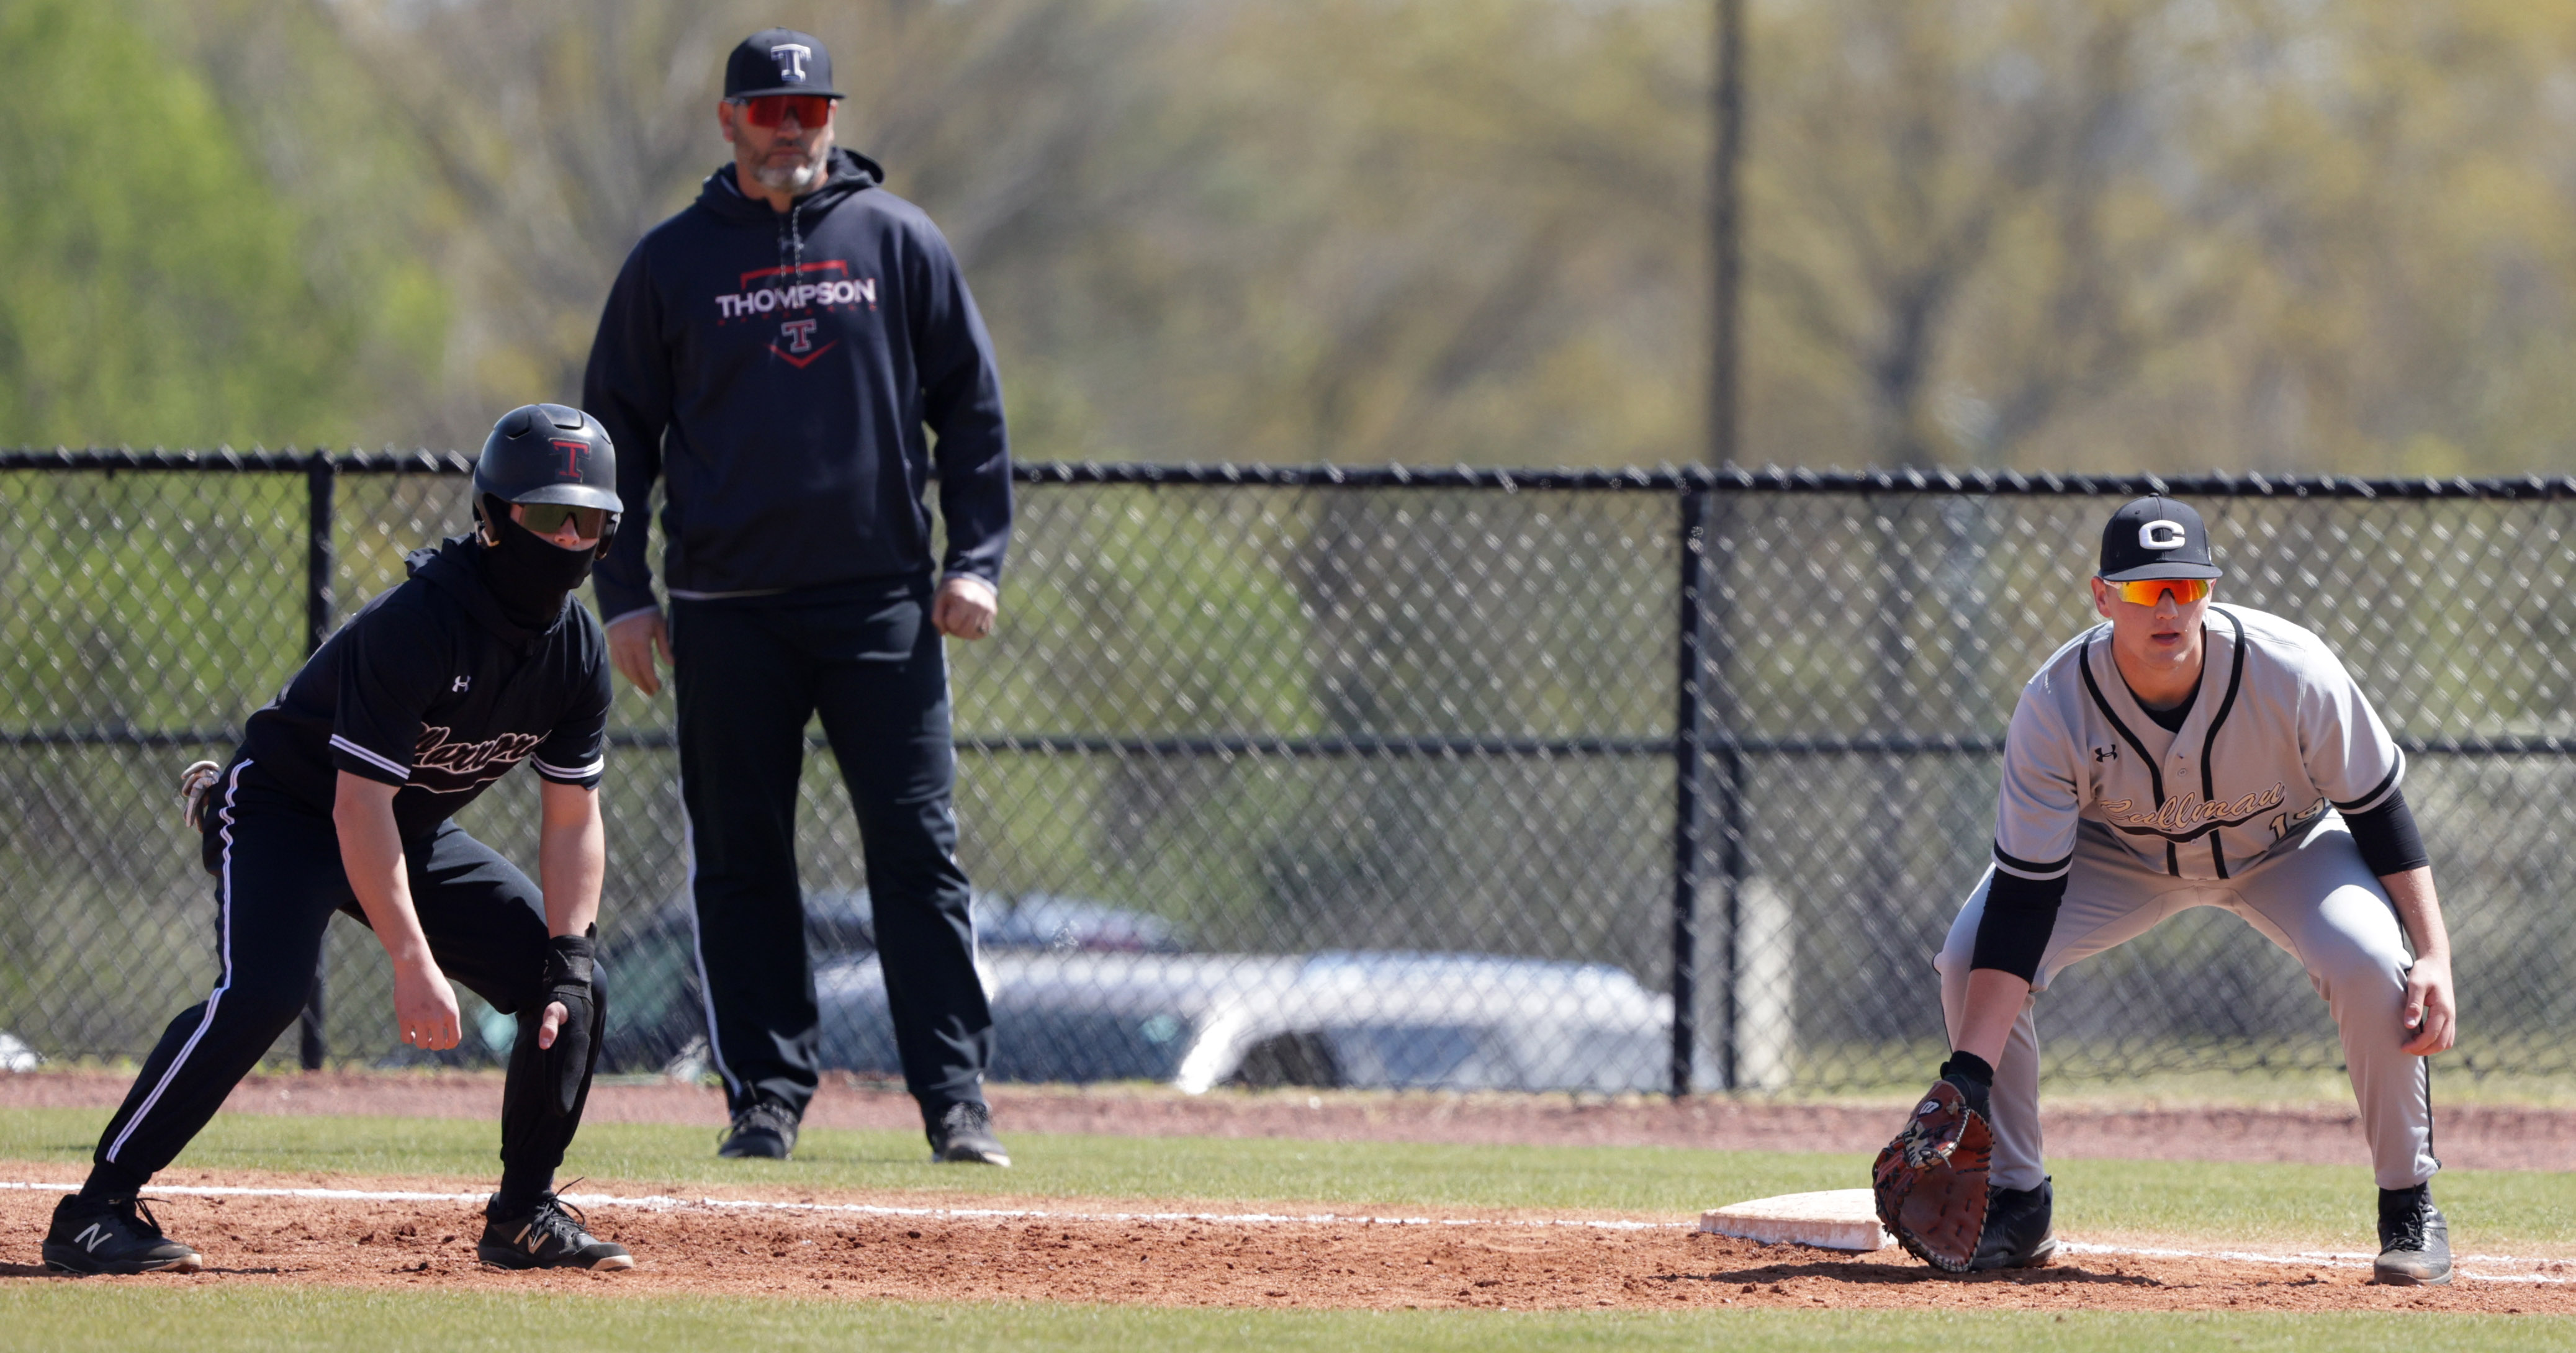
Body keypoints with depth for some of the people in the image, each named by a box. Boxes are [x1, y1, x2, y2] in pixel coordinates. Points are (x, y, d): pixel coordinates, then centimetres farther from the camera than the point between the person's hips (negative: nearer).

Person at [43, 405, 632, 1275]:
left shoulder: (577, 649, -8)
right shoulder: (416, 624, -31)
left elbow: (572, 818, -2)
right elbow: (359, 807, -32)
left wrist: (569, 957, -16)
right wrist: (412, 961, -37)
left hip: (418, 836, 8)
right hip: (286, 811, -8)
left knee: (575, 994, -4)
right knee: (263, 990, -32)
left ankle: (524, 1218, 11)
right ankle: (97, 1213, -30)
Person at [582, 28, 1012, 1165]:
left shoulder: (897, 240, 7)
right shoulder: (672, 261, 7)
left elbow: (970, 407, 9)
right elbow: (618, 430, 9)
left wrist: (974, 560, 0)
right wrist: (624, 593, 2)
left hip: (880, 597, -1)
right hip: (726, 612, 1)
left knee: (918, 852, -5)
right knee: (740, 860, 2)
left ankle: (956, 1100, -5)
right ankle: (767, 1096, 9)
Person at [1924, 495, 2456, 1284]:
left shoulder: (2291, 672, -34)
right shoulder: (2055, 708, -32)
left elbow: (2378, 813, -19)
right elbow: (2023, 905, -30)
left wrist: (2434, 955, -30)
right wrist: (1968, 1073, -38)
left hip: (2284, 847, -1)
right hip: (2118, 855, 1)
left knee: (2369, 965, -30)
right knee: (1972, 960, -20)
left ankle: (2410, 1207, -8)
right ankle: (2016, 1204, 2)